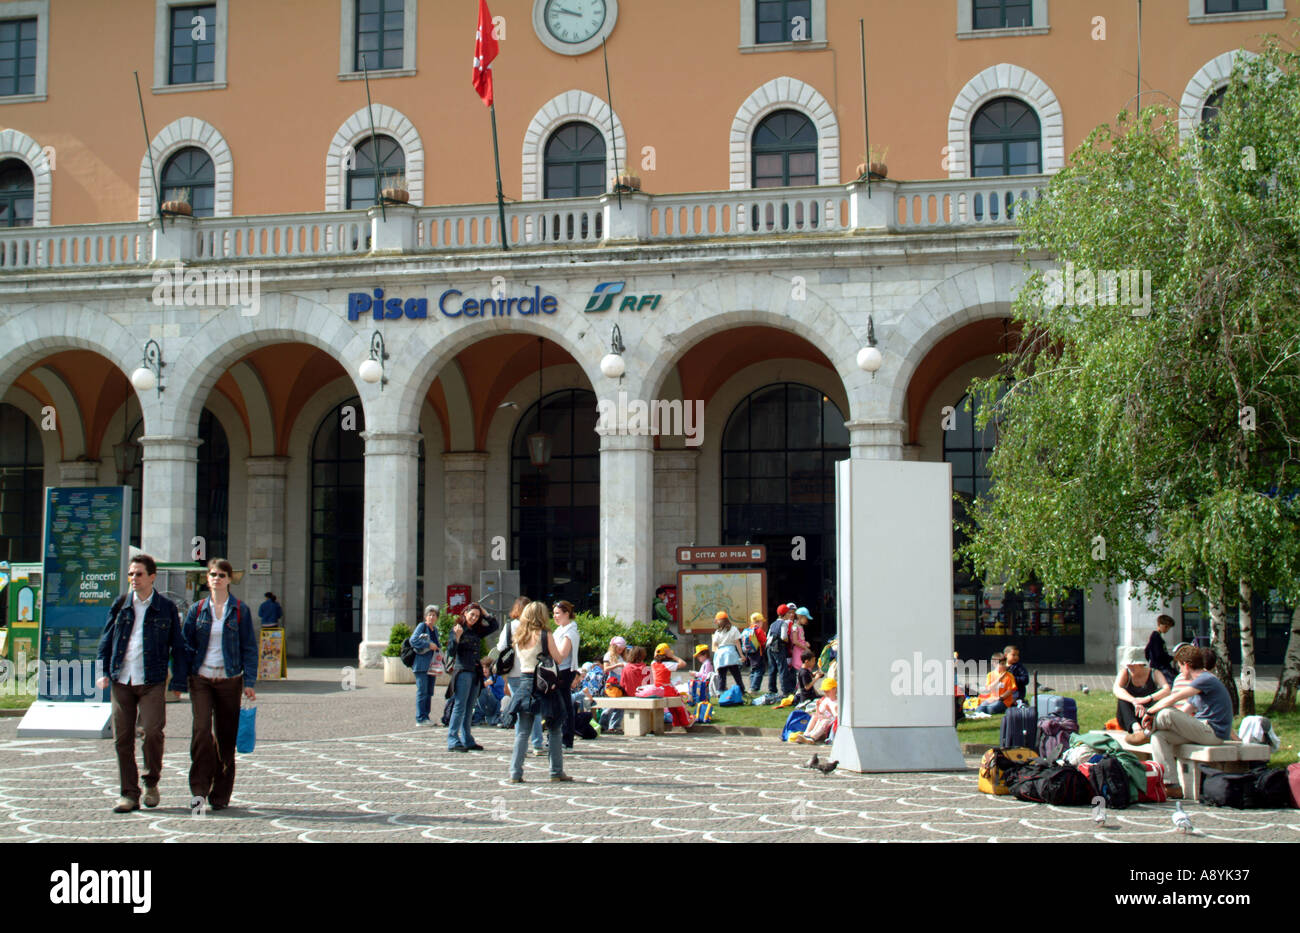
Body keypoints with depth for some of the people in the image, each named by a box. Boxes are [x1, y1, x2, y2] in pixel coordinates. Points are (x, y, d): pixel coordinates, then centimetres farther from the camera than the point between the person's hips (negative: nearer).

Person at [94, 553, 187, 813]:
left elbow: (178, 646, 6)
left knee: (152, 730, -15)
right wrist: (104, 671, 3)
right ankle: (128, 794, 10)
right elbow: (106, 640, 14)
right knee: (122, 737, 2)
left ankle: (151, 783, 8)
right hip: (121, 681, 3)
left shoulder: (166, 608, 4)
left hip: (152, 682, -3)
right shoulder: (121, 605, 10)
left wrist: (178, 682, 2)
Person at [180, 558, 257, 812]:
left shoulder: (240, 610, 4)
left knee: (226, 736, 4)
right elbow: (186, 644, 11)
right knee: (201, 729, -15)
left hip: (229, 680, 0)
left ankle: (220, 794, 14)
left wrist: (249, 682, -3)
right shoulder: (197, 610, 8)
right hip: (201, 679, 1)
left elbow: (249, 647, 4)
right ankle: (199, 788, -9)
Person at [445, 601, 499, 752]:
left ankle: (467, 740, 13)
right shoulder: (457, 629, -3)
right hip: (462, 671, -7)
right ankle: (453, 741, -10)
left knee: (469, 708, 9)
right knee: (460, 706, -10)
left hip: (475, 673, 7)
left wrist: (484, 614, 14)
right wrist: (457, 637, -23)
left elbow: (494, 626, 23)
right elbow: (451, 653, -10)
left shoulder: (477, 631, 15)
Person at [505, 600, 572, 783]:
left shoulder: (519, 636, 7)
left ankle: (515, 773, 0)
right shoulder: (545, 635, -8)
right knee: (554, 730, 7)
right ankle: (556, 771, 8)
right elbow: (557, 659, -6)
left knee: (522, 732, 5)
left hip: (524, 681, 4)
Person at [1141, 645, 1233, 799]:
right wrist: (1154, 715, 4)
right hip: (1203, 731, 10)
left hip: (1213, 732, -10)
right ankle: (1171, 786, -15)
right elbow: (1185, 711, 19)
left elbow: (1173, 699, -19)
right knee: (1159, 736, -7)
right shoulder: (1200, 682, 21)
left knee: (1166, 714, -25)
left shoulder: (1206, 679, -12)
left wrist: (1150, 712, -8)